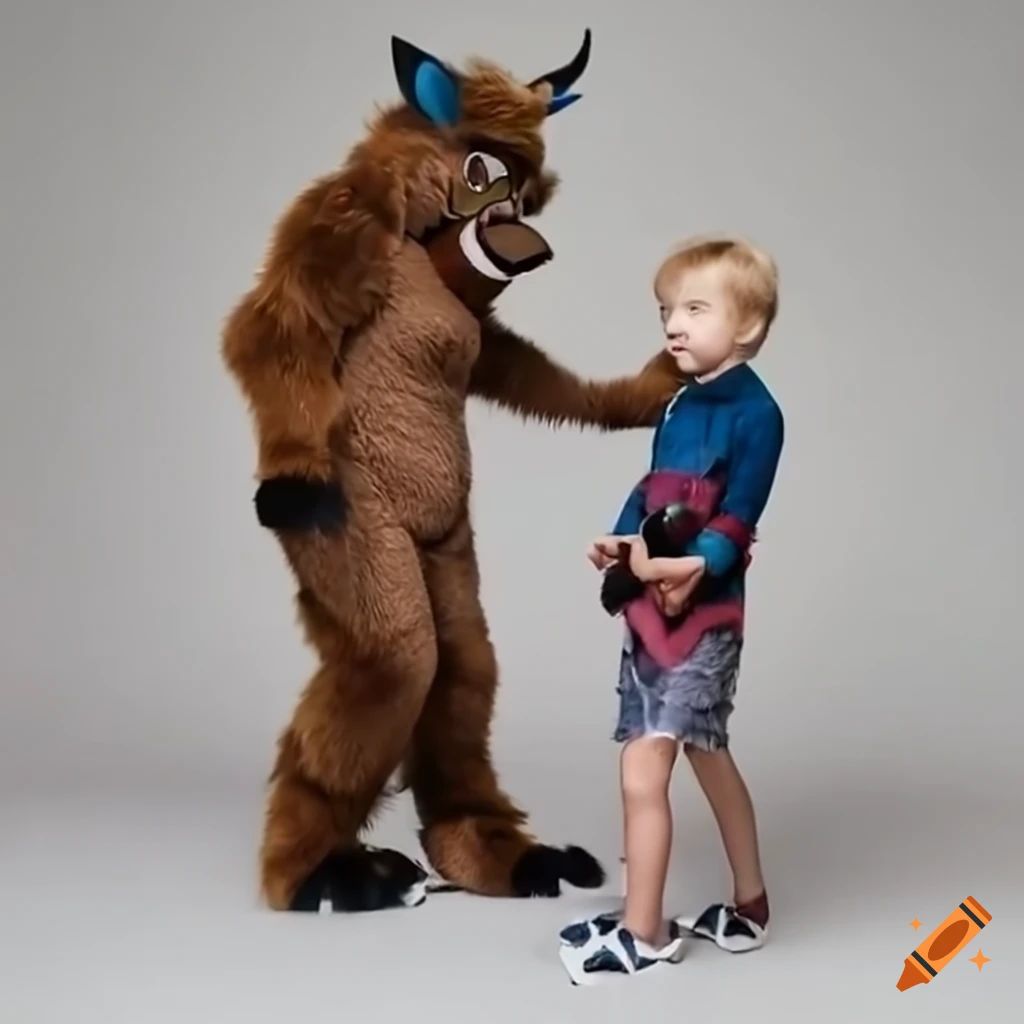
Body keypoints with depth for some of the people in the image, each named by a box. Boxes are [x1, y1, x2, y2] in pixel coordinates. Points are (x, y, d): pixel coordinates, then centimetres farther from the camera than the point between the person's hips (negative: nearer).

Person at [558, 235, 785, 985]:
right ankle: (749, 906, 34)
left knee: (643, 770, -10)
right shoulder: (680, 407, 12)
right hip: (651, 607, 9)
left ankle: (644, 934, 3)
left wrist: (698, 564, -33)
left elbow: (737, 518, -18)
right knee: (707, 757, 18)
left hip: (703, 613, -9)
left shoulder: (756, 413, -12)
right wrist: (623, 540, -5)